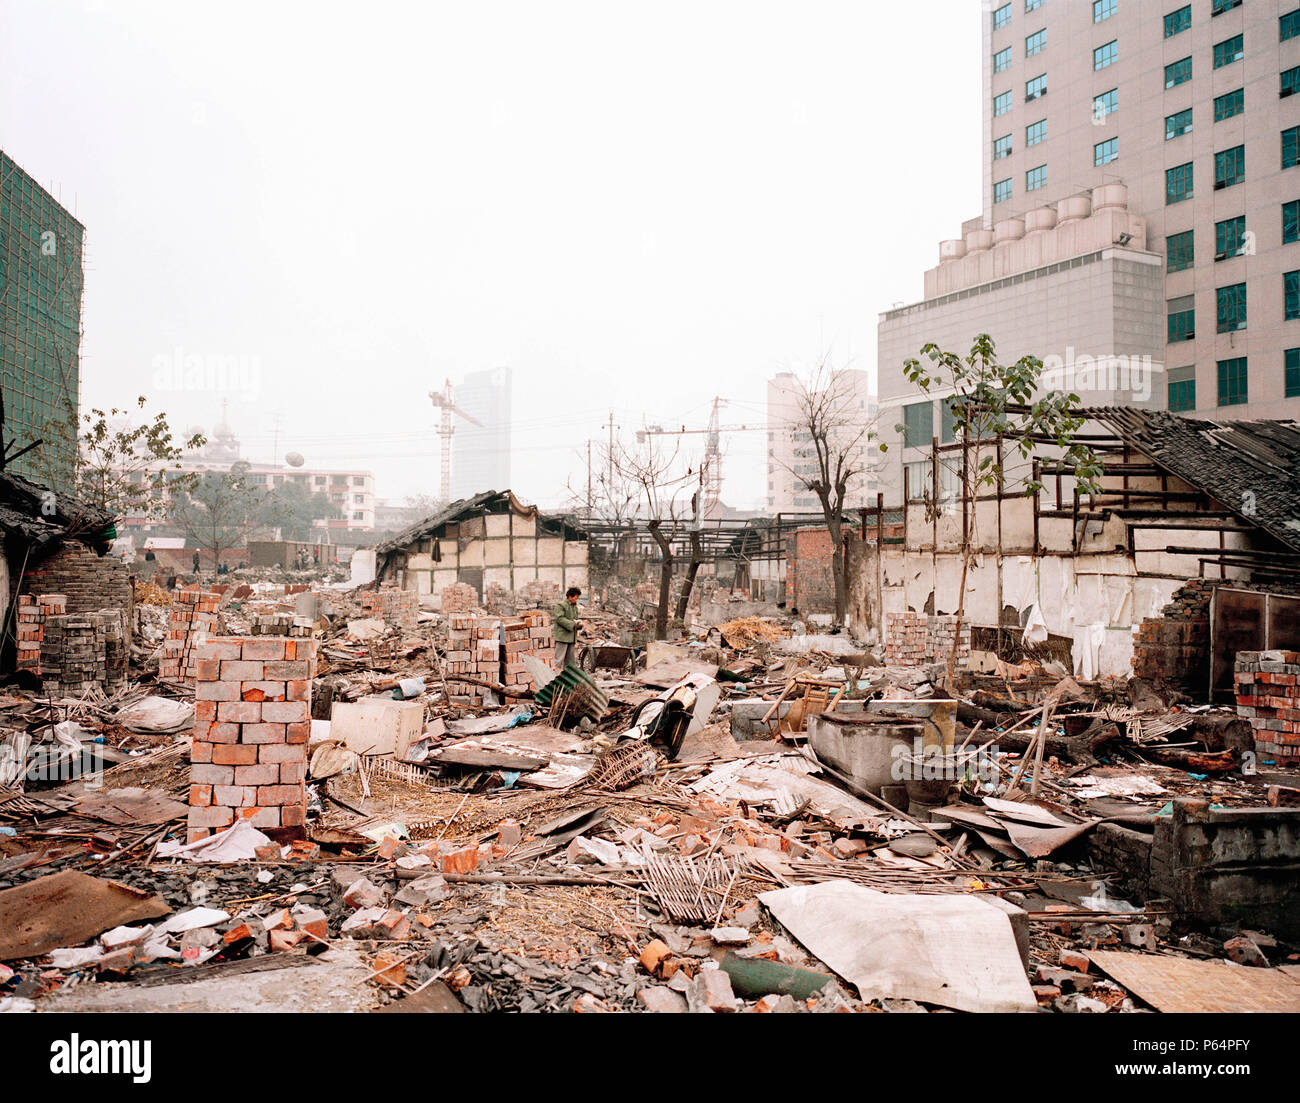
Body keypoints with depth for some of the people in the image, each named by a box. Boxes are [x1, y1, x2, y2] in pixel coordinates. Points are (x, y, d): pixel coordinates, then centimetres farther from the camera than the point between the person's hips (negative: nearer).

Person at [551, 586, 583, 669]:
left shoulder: (575, 607, 17)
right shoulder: (560, 605, -7)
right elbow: (559, 618, -17)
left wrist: (579, 623, 3)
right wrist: (572, 623, -22)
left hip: (571, 637, 8)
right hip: (562, 636, -8)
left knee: (570, 659, 11)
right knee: (560, 659, -7)